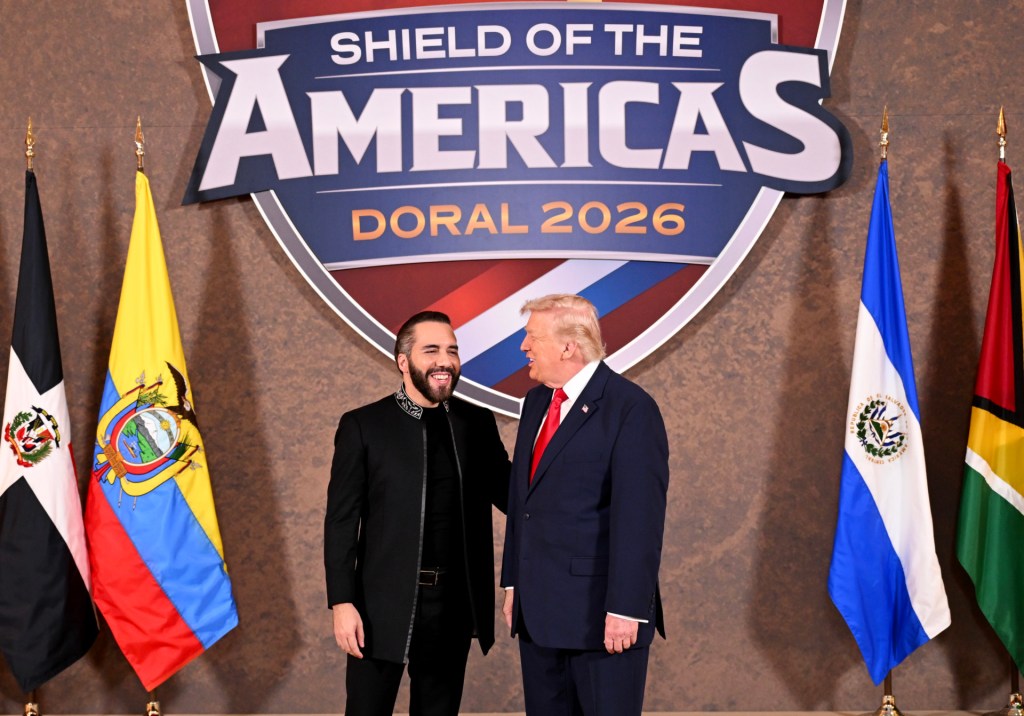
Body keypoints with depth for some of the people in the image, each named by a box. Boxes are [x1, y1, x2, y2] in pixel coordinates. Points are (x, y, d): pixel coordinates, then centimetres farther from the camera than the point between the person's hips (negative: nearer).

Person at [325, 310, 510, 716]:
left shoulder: (477, 424, 5)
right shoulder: (363, 426, -4)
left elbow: (511, 496, 7)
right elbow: (341, 521, -4)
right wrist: (342, 602, -10)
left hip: (454, 605, 3)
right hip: (383, 603, -3)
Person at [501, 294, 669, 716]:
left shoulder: (630, 408, -13)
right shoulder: (536, 402, 12)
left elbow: (639, 517, -18)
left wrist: (626, 609, -20)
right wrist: (513, 582, 14)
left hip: (600, 610, -7)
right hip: (539, 608, 8)